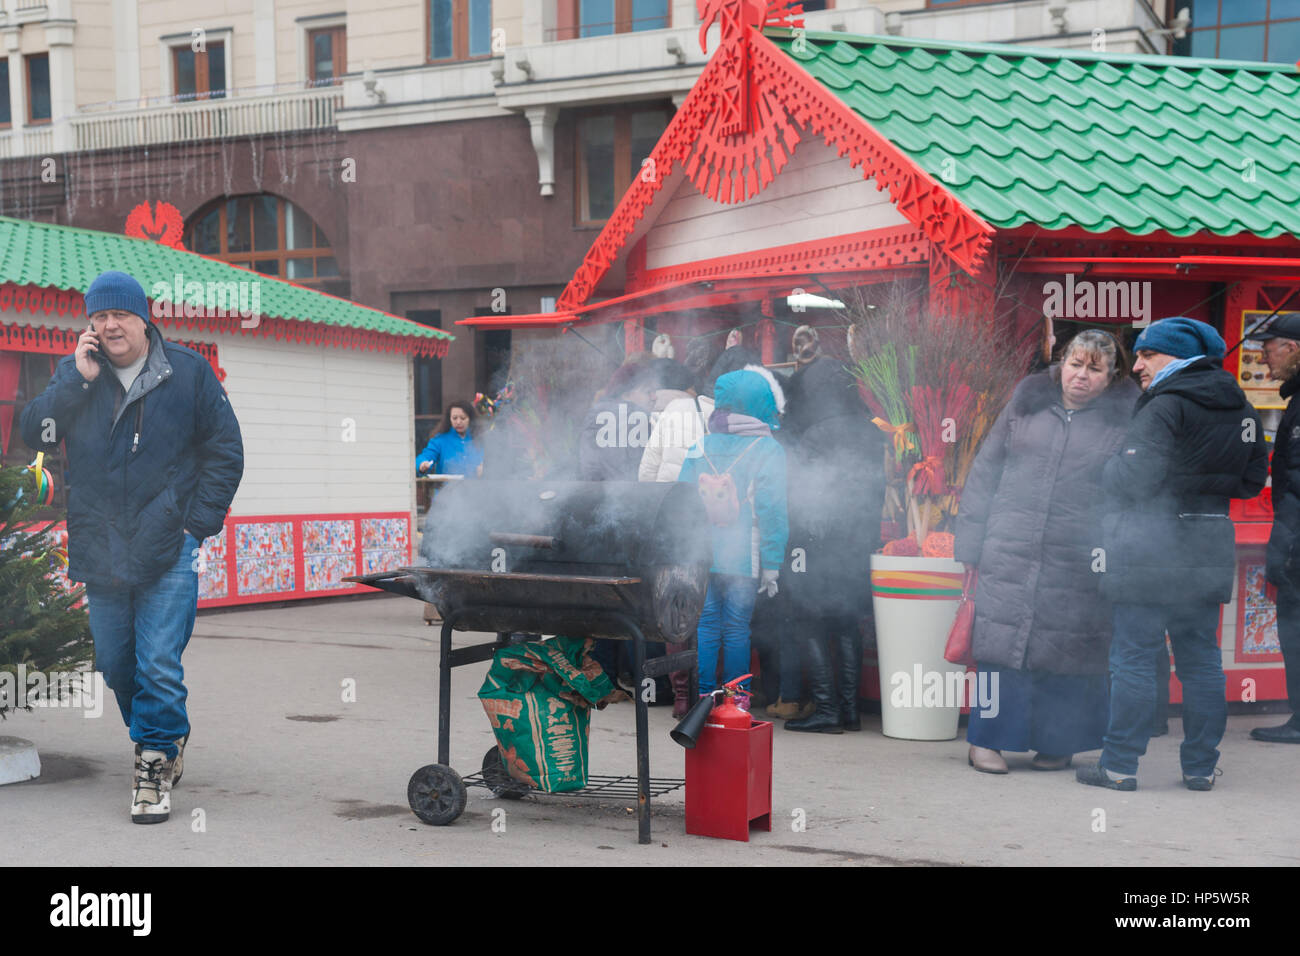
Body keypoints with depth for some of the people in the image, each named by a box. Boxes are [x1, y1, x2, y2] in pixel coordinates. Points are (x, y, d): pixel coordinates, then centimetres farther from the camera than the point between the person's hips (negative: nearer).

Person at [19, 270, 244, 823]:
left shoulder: (188, 372, 1)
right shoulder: (74, 374, 8)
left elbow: (225, 451, 5)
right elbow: (34, 434, -5)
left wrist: (197, 524, -2)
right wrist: (79, 379, -12)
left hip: (168, 552, -3)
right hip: (98, 551, 3)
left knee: (159, 668, -8)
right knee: (115, 666, 12)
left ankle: (154, 762, 5)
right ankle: (166, 738, 33)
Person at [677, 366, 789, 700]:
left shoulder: (699, 448, 6)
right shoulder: (768, 451, -5)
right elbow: (773, 510, -9)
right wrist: (771, 564, -5)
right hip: (743, 558, -3)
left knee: (705, 626, 8)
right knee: (737, 629, 4)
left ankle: (702, 698, 8)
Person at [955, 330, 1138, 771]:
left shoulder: (1126, 418, 3)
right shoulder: (1027, 402, 9)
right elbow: (985, 470, 11)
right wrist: (969, 544, 7)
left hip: (1080, 565, -1)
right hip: (1008, 555, 1)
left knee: (1069, 649, 2)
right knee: (999, 643, -1)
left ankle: (1058, 743, 19)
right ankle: (987, 740, 9)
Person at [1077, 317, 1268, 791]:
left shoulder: (1166, 405, -13)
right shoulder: (1242, 410, 11)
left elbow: (1134, 477, -17)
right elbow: (1252, 481, 16)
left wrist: (1106, 470, 2)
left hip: (1154, 548, -7)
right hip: (1211, 548, 7)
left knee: (1133, 658, -1)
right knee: (1201, 658, 12)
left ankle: (1120, 765, 1)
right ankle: (1201, 767, 15)